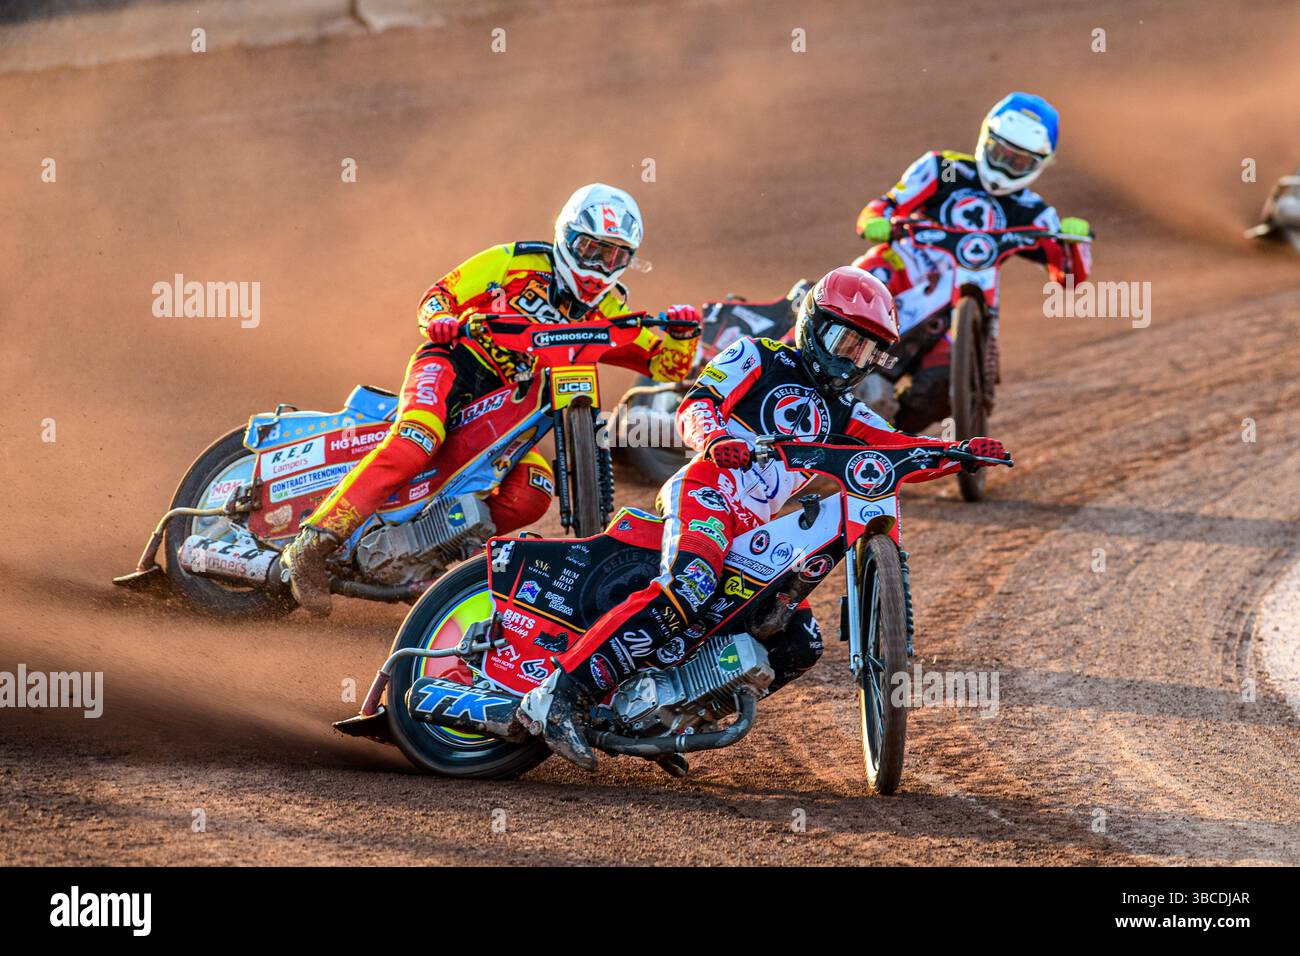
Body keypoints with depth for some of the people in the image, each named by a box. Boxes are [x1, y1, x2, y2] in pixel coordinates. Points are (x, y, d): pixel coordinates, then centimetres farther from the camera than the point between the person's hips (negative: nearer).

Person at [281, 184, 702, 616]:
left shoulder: (605, 310, 13)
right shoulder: (517, 261, 2)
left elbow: (666, 366, 10)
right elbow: (437, 296, 3)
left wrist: (681, 333, -12)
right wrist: (440, 319, -20)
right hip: (453, 366, -5)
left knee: (531, 494, -22)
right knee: (413, 445, -35)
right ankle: (315, 542, -38)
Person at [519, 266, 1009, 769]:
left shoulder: (841, 412, 27)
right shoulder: (757, 358, 9)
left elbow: (899, 452, 18)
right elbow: (695, 406, -5)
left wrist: (960, 452, -1)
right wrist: (715, 439, -27)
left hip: (756, 529, 8)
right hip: (706, 492, -8)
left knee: (799, 645, -1)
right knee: (686, 591, -34)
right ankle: (562, 694, -40)